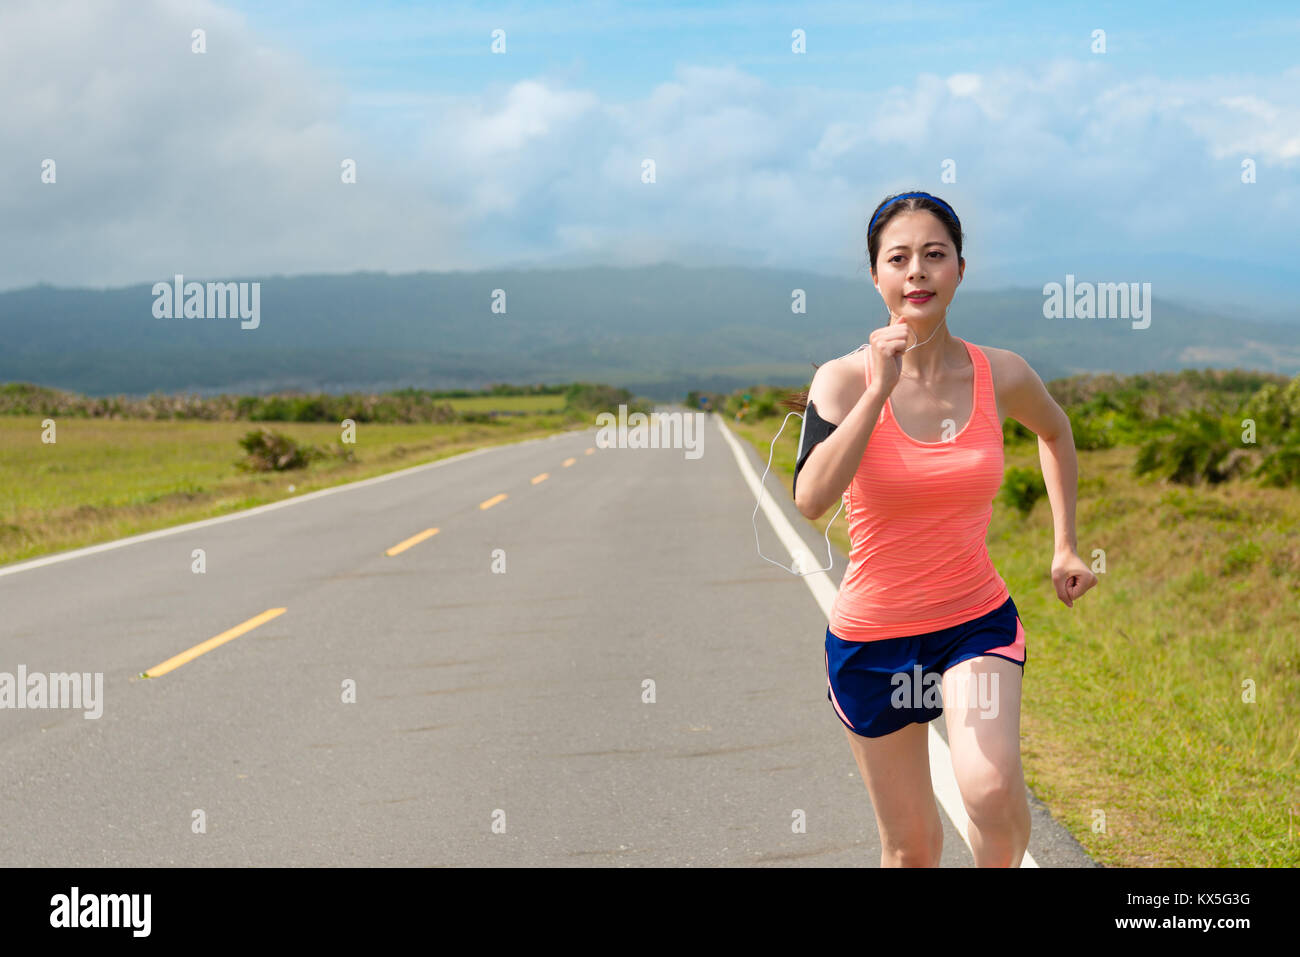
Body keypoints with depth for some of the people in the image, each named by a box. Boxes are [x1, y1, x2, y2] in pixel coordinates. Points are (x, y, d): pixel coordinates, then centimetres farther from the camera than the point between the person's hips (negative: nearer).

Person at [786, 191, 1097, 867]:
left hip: (978, 621, 1)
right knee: (910, 844, 9)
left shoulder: (1002, 376, -5)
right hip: (871, 634, 0)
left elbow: (1055, 433, 20)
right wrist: (879, 389, -28)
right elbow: (811, 499, -29)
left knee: (991, 789, -26)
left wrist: (1066, 546, 16)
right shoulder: (844, 379, -11)